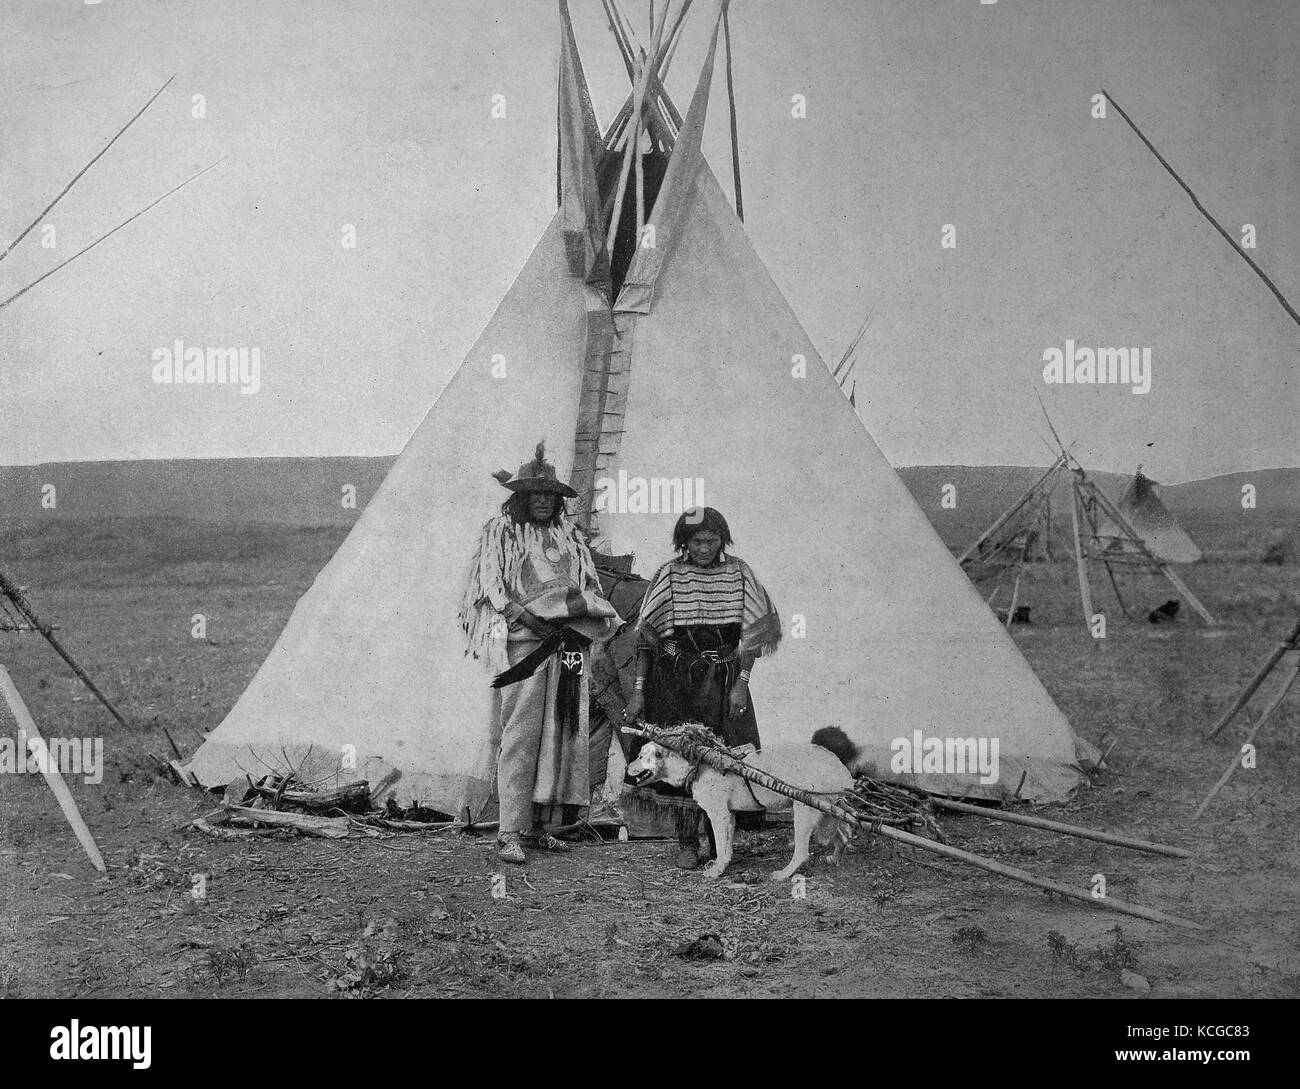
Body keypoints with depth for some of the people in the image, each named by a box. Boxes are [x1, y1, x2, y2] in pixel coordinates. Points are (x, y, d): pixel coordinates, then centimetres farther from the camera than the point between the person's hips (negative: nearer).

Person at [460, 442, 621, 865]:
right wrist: (530, 618, -17)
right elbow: (492, 587, -5)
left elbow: (589, 591, 20)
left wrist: (580, 618, -1)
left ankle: (539, 823, 11)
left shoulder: (570, 538, 19)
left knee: (561, 733, 3)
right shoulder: (500, 533, 5)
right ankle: (510, 833, -12)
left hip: (566, 647, 6)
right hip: (522, 644, -5)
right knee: (520, 736, -11)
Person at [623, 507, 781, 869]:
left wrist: (741, 682, -6)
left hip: (723, 677, 1)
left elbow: (751, 633, 4)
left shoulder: (738, 572, 1)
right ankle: (687, 843, 7)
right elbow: (646, 635, 0)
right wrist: (638, 689, -5)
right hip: (676, 679, -1)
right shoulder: (670, 574, -1)